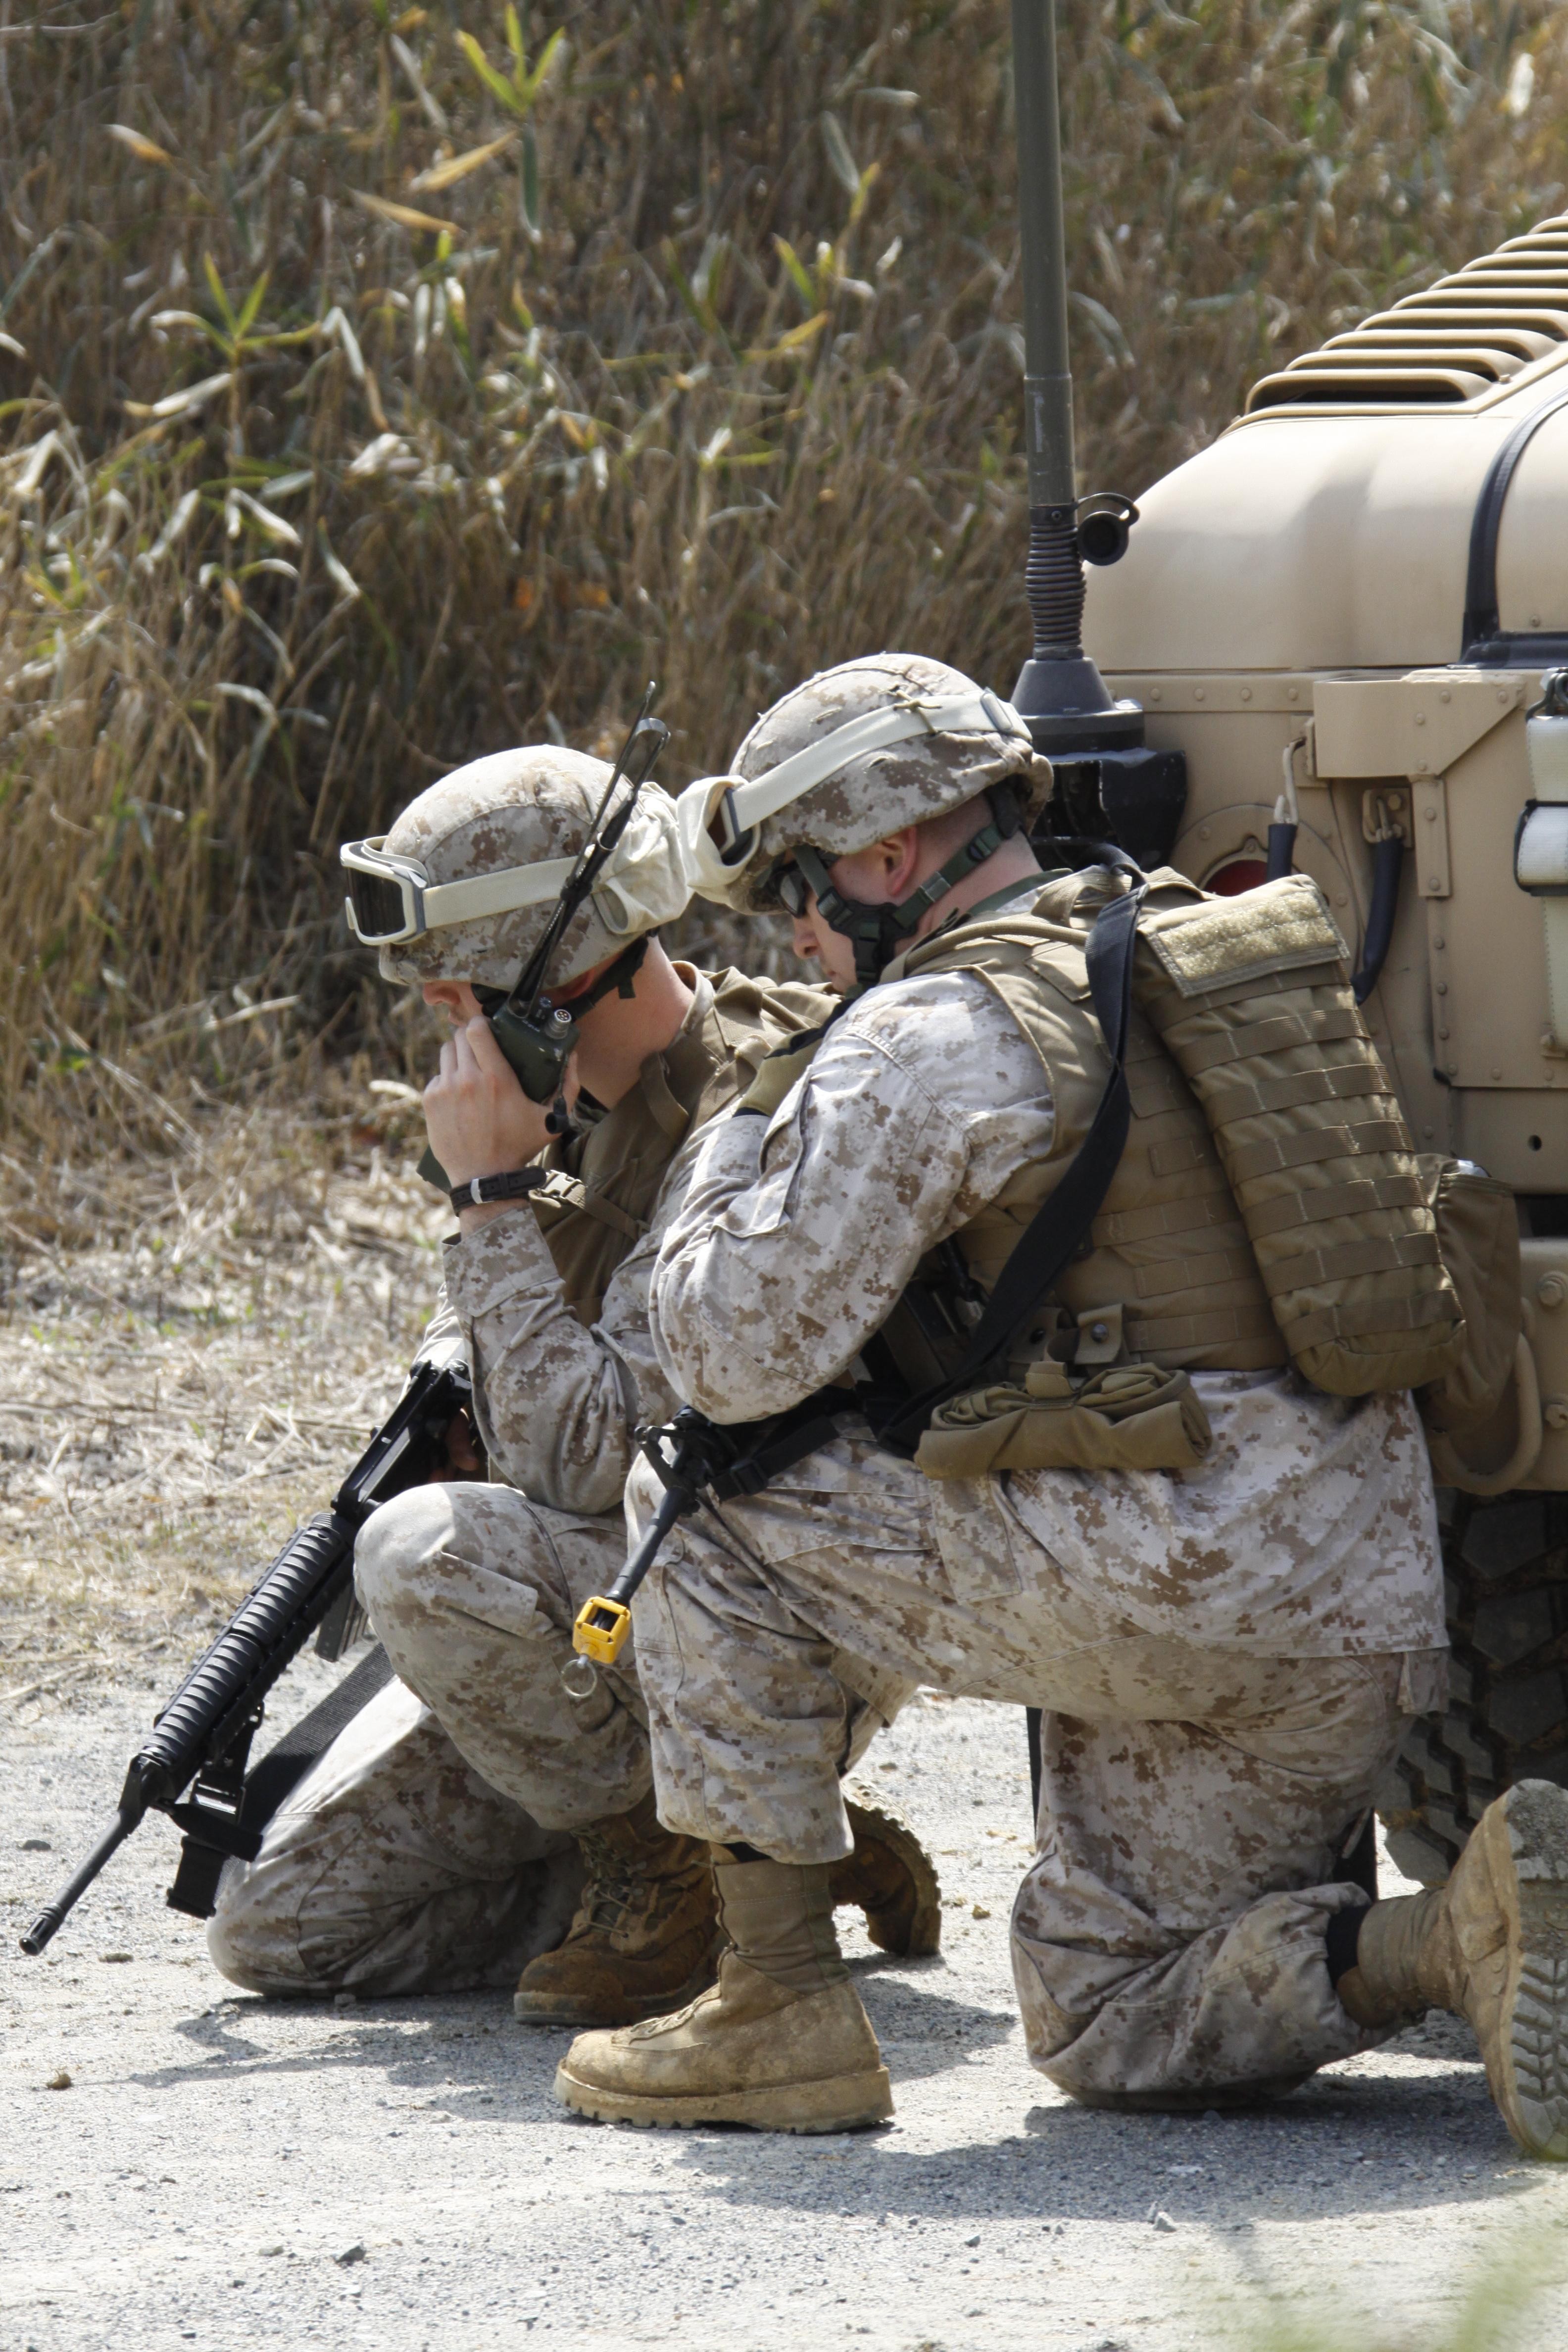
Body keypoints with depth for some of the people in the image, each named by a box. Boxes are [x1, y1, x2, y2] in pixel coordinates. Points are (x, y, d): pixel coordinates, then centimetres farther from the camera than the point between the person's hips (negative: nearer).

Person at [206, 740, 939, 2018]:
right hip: (597, 1620, 9)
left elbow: (589, 1460, -28)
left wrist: (498, 1194, -23)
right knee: (279, 1925, 0)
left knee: (434, 1555, -34)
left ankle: (662, 1865, -11)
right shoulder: (579, 1097, 6)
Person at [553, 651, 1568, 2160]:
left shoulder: (929, 1036, -8)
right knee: (1105, 2019, 19)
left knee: (709, 1510, 4)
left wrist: (726, 1165, 11)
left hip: (1167, 1569, -9)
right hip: (1362, 1626, 9)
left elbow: (737, 1353, -9)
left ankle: (780, 2006, 3)